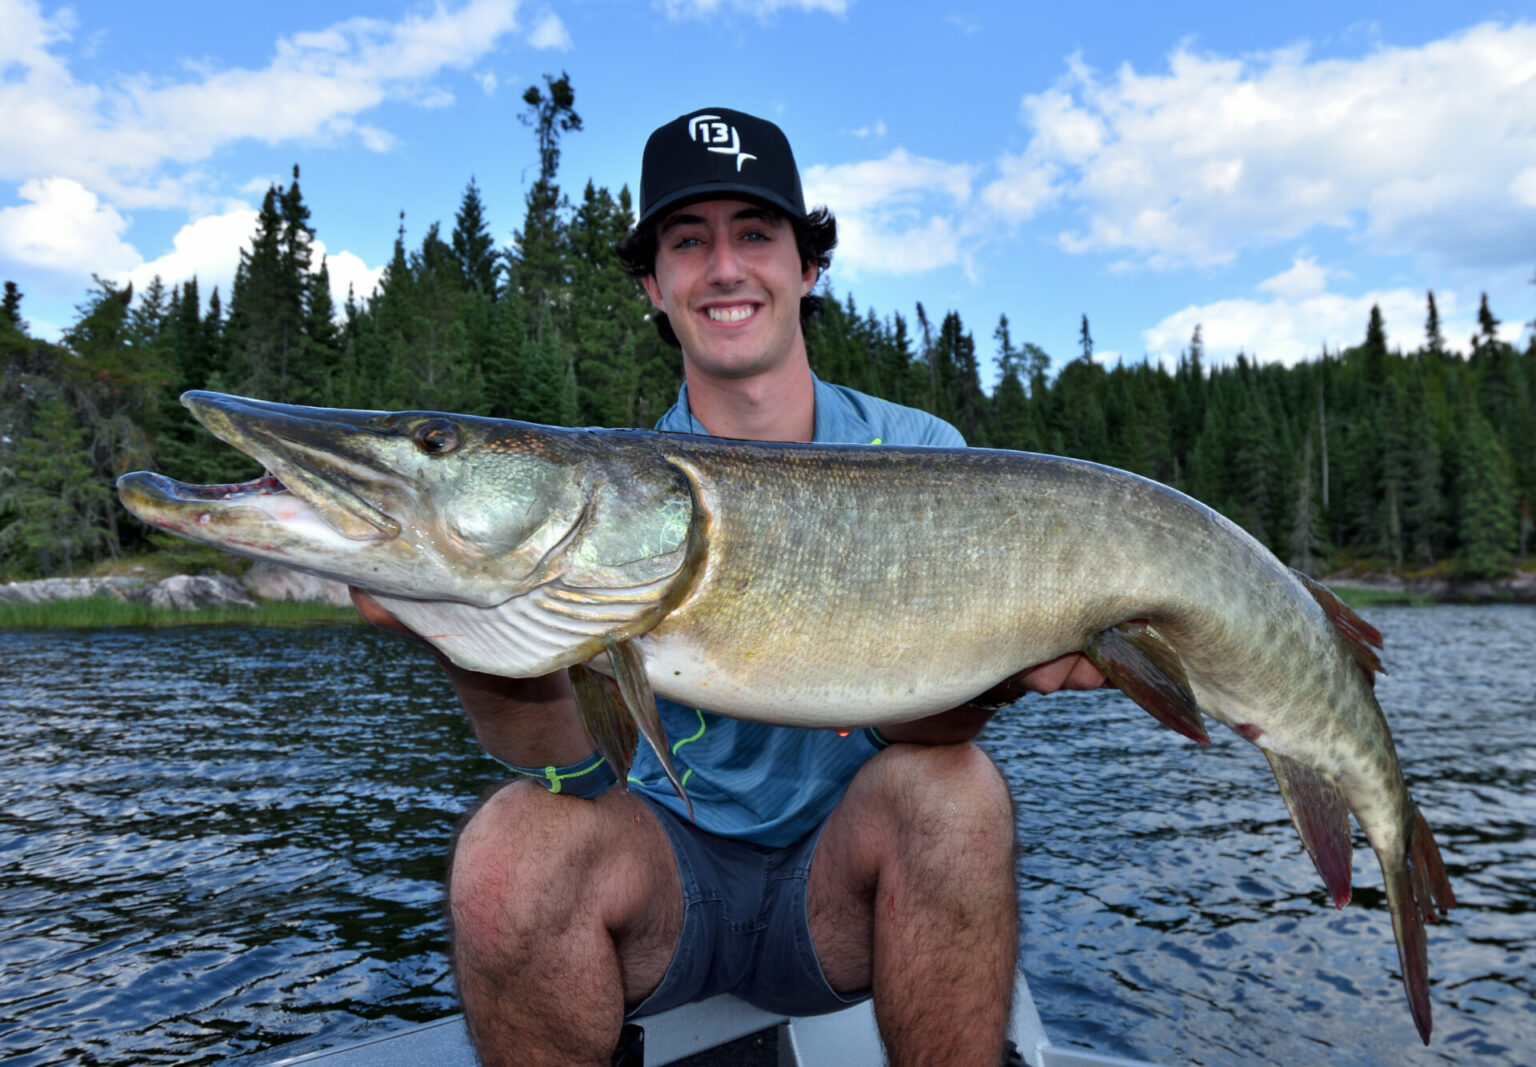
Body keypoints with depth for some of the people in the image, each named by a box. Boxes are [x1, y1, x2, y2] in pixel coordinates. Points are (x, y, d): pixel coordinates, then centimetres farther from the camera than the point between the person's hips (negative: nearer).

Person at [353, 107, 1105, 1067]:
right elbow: (579, 759, -19)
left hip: (843, 879, 0)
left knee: (945, 785, -29)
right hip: (667, 866, 1)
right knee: (515, 842, -28)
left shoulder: (915, 454, -5)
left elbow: (918, 721, -15)